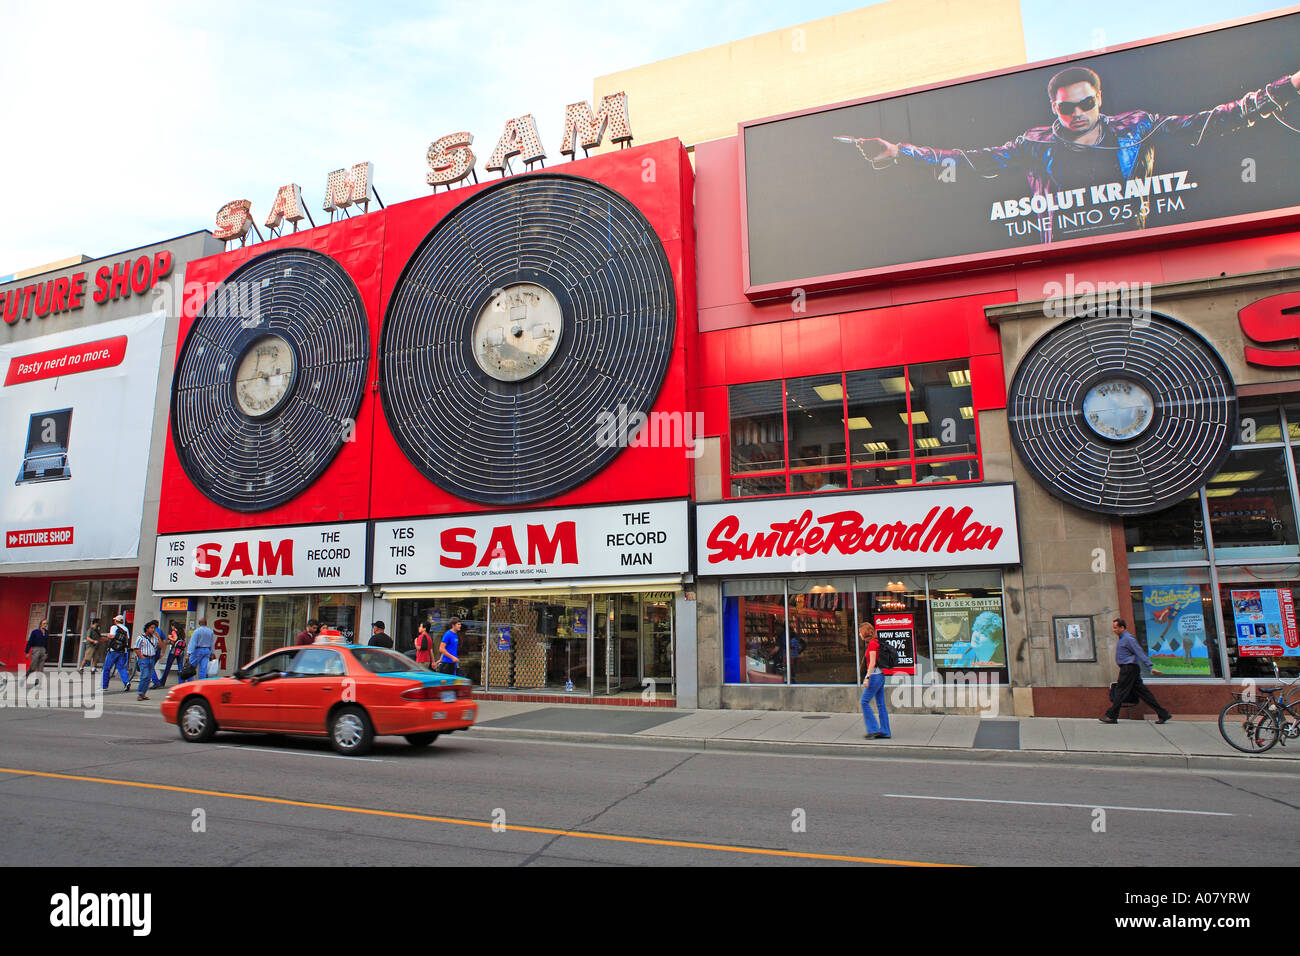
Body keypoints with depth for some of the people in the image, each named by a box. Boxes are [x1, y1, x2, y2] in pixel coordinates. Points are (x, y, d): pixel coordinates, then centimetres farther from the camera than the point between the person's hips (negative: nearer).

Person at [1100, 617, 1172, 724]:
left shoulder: (1128, 638, -12)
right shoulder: (1123, 638, 18)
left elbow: (1140, 652, -18)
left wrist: (1150, 667, -23)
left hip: (1128, 669, -10)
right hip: (1128, 668, 10)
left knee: (1120, 692, -5)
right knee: (1143, 692, 8)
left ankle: (1111, 716, -2)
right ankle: (1163, 714, 10)